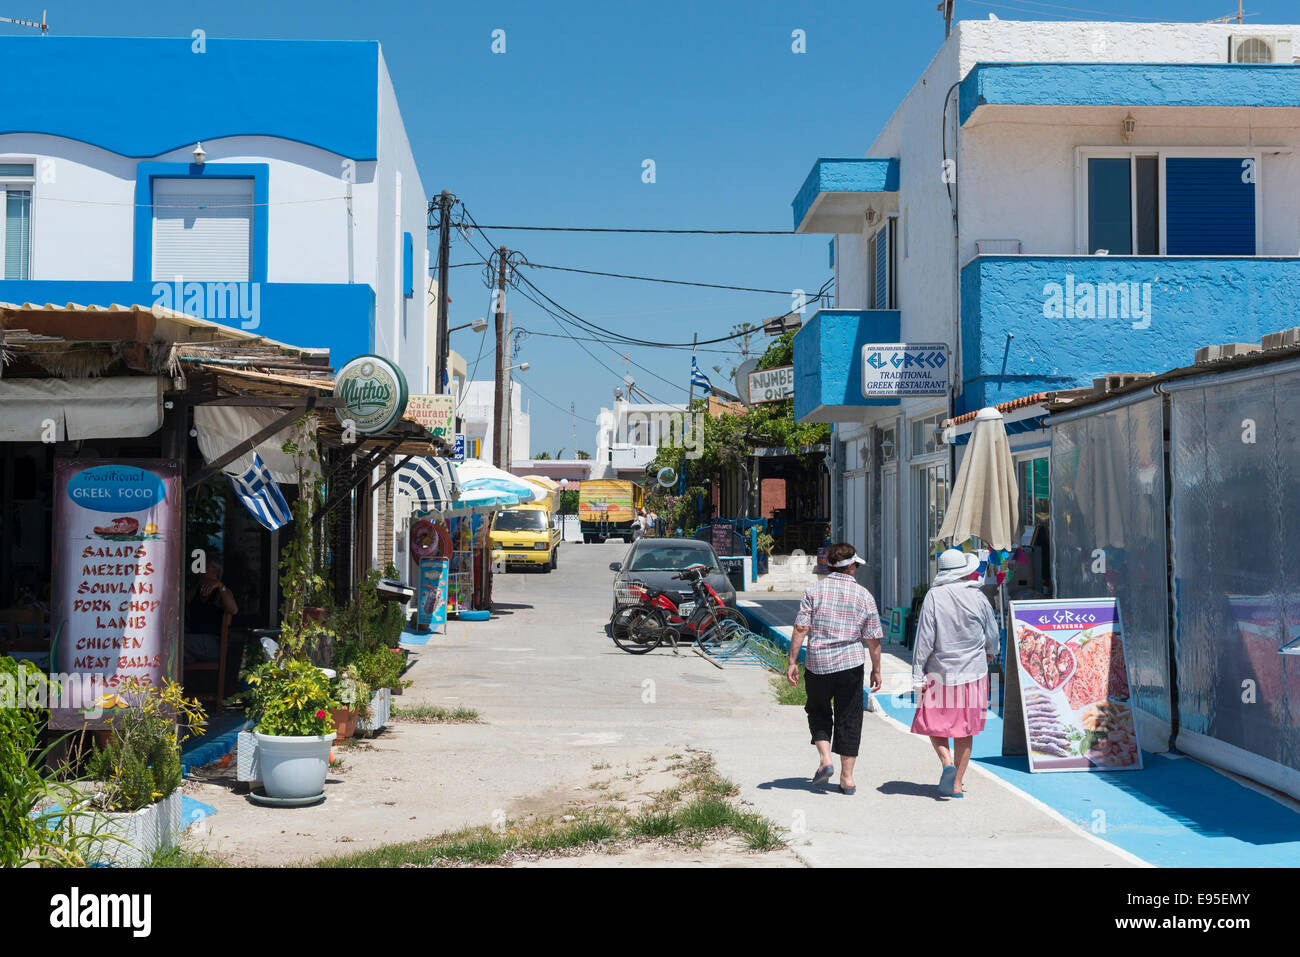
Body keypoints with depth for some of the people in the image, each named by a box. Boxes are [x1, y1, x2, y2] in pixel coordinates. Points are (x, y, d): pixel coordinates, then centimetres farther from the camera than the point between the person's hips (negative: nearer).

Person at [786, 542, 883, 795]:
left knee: (818, 712, 20)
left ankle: (824, 759, 3)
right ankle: (847, 777, 8)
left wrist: (793, 661, -2)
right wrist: (876, 670, 11)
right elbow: (873, 639, 1)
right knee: (848, 719, 7)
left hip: (817, 665, 0)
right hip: (850, 665, 0)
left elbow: (800, 629, -7)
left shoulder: (814, 591, -2)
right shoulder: (864, 596, -1)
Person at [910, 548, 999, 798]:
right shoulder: (978, 598, -4)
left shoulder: (933, 597, -11)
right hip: (972, 673, 2)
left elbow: (924, 639, -11)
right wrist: (990, 652, 32)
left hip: (940, 673, -2)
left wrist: (918, 676, -5)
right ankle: (956, 784, 14)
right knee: (965, 730, 11)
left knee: (933, 723, 12)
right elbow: (992, 634, 9)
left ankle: (947, 761, -13)